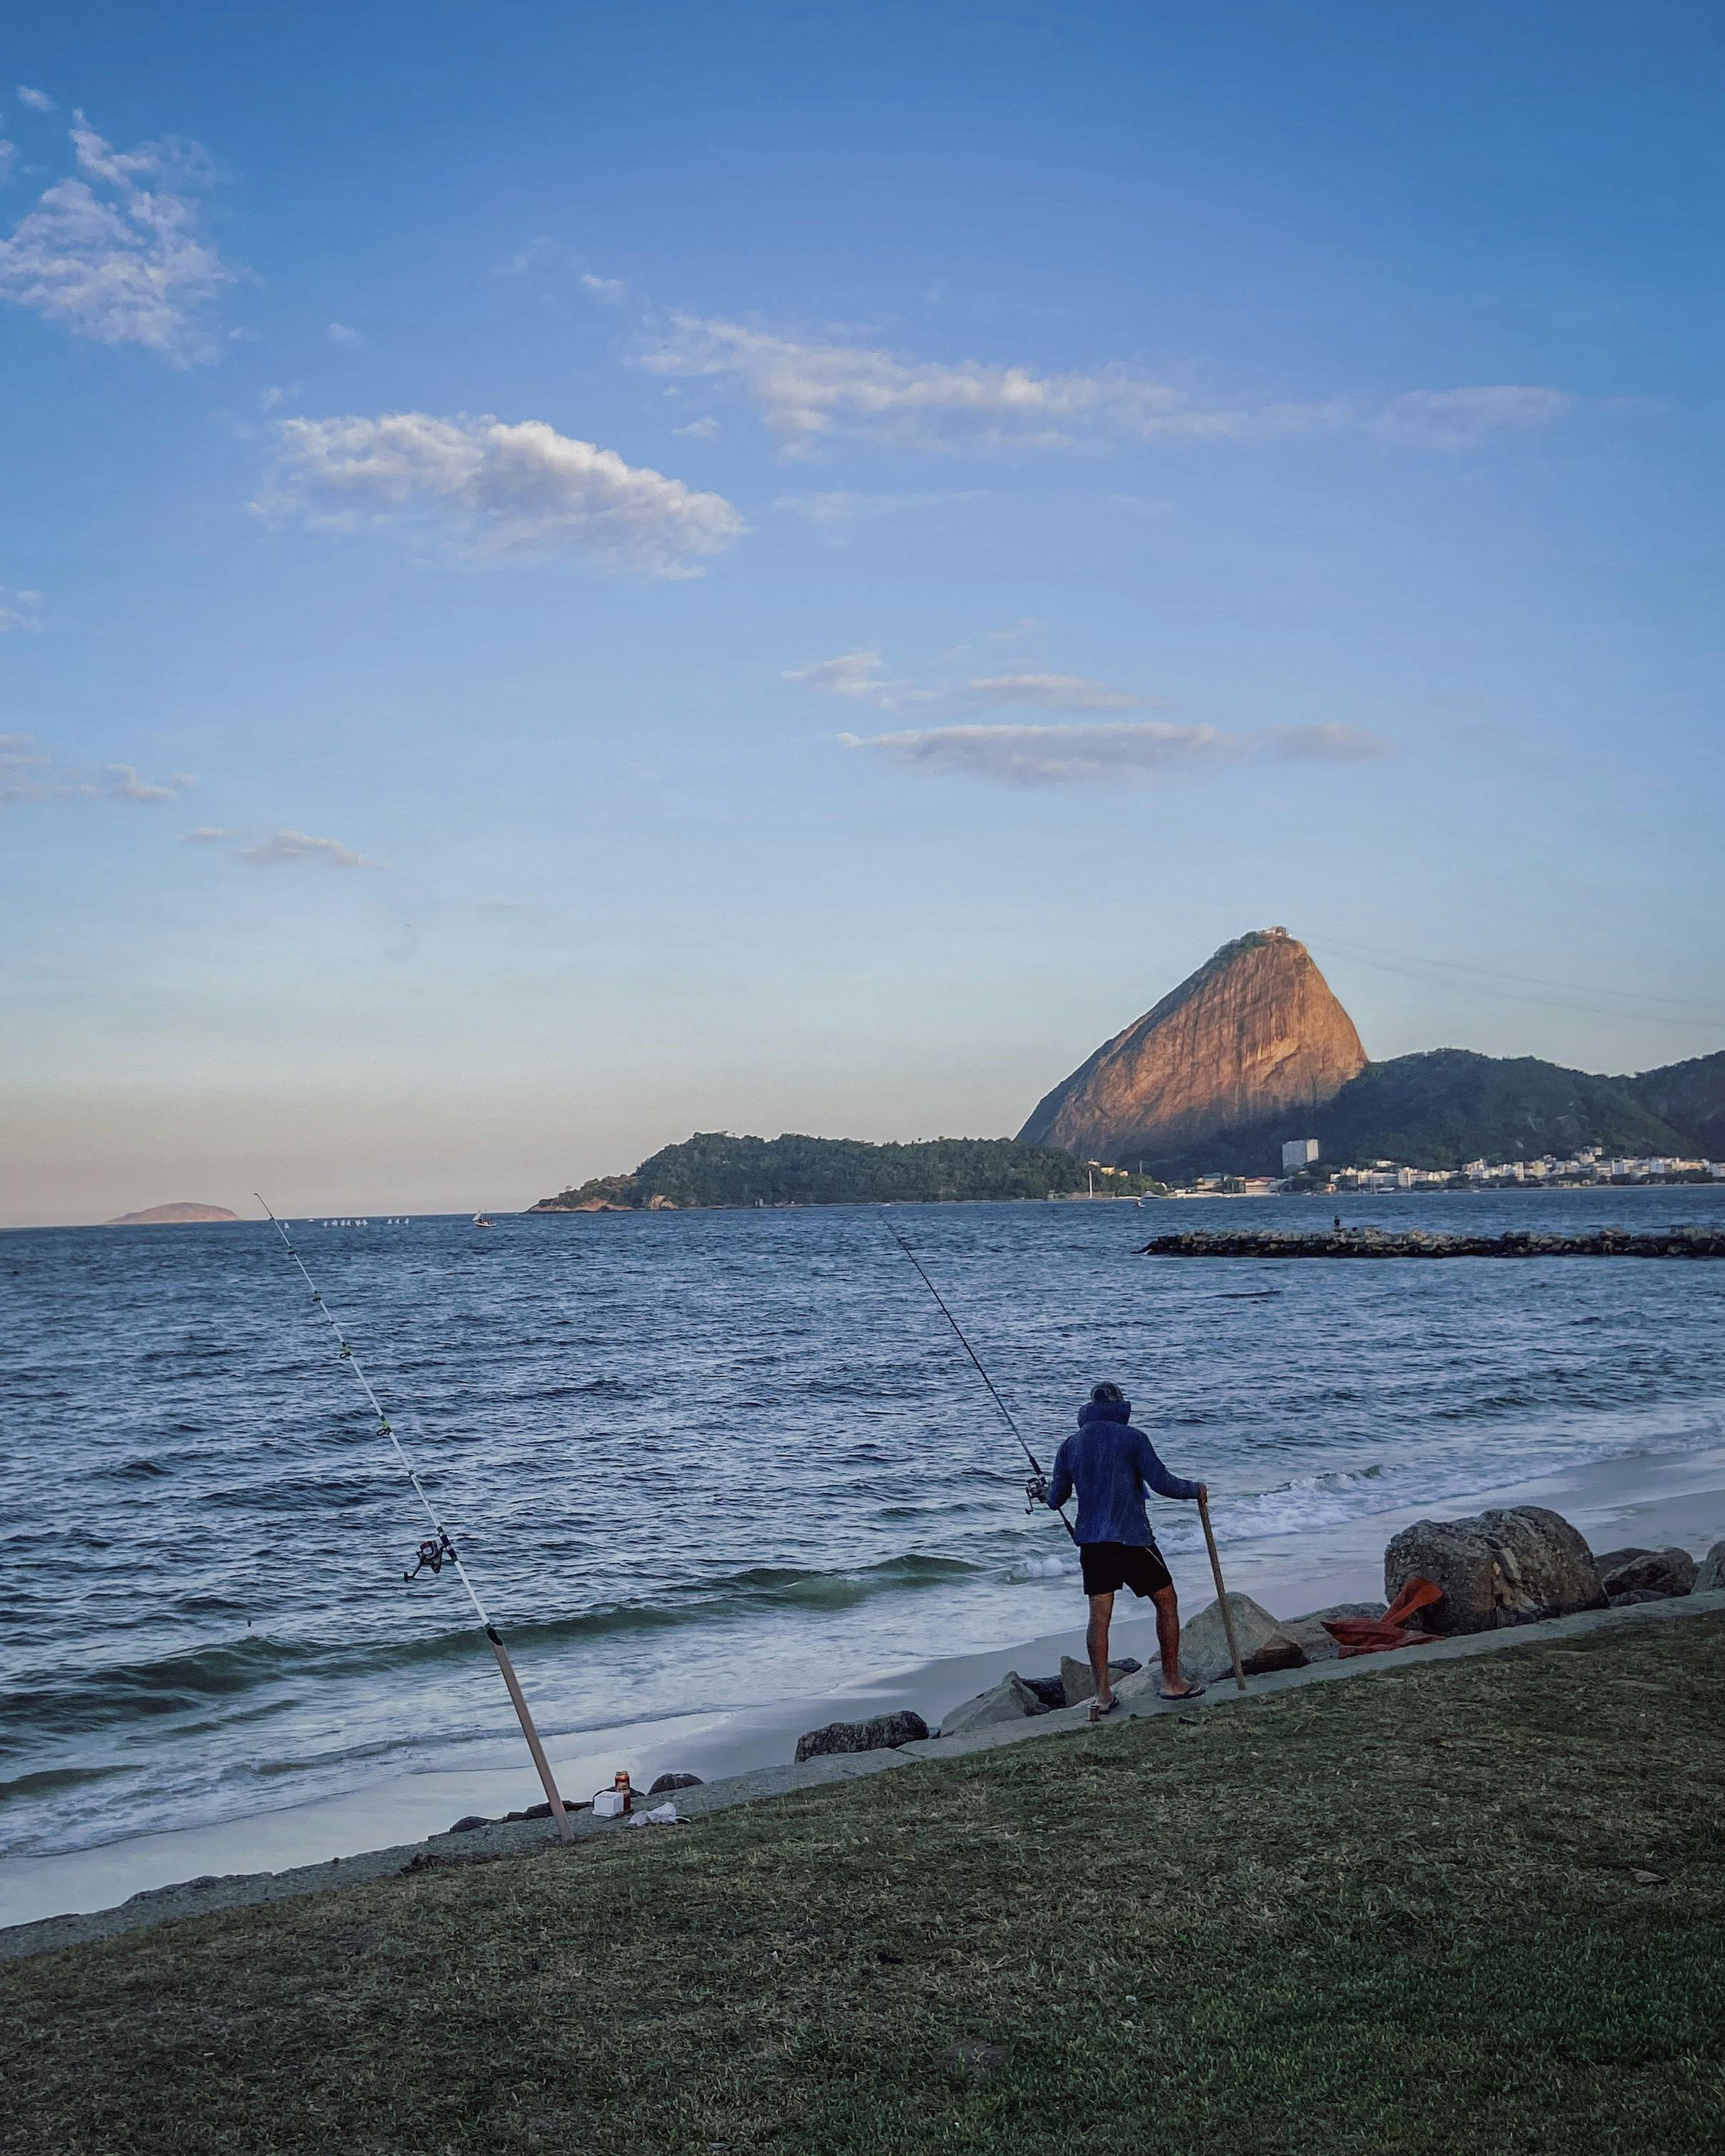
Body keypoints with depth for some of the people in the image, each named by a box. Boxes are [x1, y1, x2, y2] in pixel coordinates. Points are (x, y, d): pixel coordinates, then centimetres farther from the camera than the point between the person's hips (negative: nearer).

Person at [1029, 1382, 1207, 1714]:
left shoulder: (1070, 1445, 7)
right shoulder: (1132, 1438, -6)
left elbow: (1056, 1499, 12)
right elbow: (1162, 1483, -10)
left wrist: (1044, 1491, 35)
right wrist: (1196, 1490, 8)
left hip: (1092, 1541, 4)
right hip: (1132, 1537, -4)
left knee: (1099, 1615, 5)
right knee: (1166, 1601, 11)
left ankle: (1103, 1695, 1)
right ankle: (1172, 1682, 13)